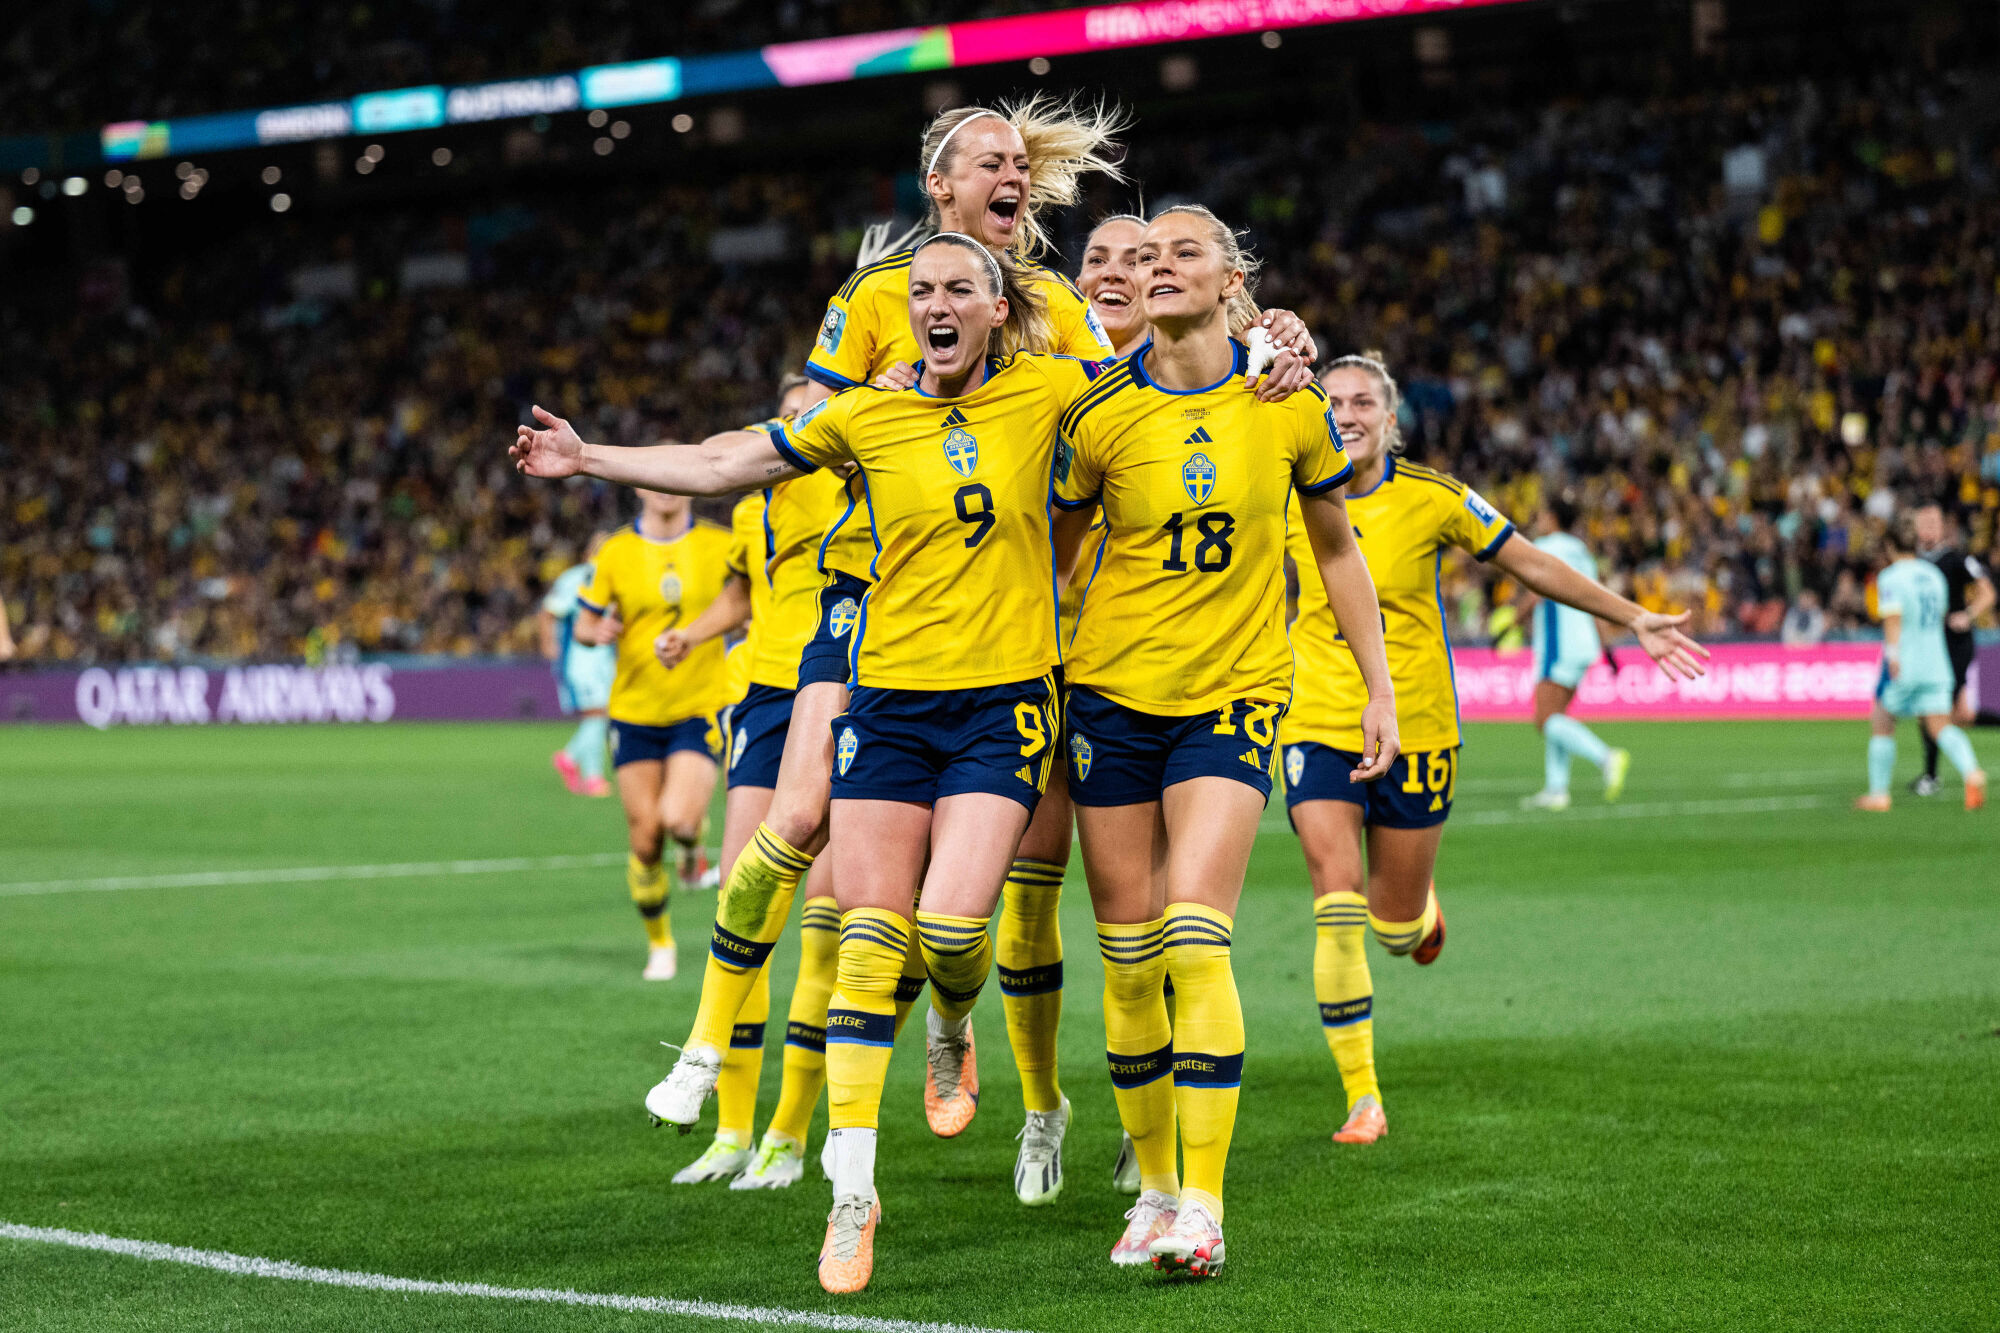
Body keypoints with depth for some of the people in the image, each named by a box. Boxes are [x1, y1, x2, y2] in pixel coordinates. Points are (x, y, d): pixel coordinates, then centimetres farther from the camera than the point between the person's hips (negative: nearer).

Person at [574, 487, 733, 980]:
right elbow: (584, 622, 7)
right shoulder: (615, 553, 0)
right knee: (646, 841, -1)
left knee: (678, 820, -22)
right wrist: (598, 630, -16)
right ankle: (660, 944, 21)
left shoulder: (721, 547, -1)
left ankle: (694, 835, 17)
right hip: (634, 712, 1)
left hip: (699, 709, -1)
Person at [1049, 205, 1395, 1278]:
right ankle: (1154, 1189, 17)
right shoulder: (1100, 414, -3)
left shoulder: (1288, 405, -2)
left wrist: (1379, 688, 11)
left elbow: (1336, 552, 10)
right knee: (1128, 961, 3)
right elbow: (1051, 550, 10)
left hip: (1235, 698, -1)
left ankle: (1204, 1207, -14)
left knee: (1195, 942, -16)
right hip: (1113, 695, 1)